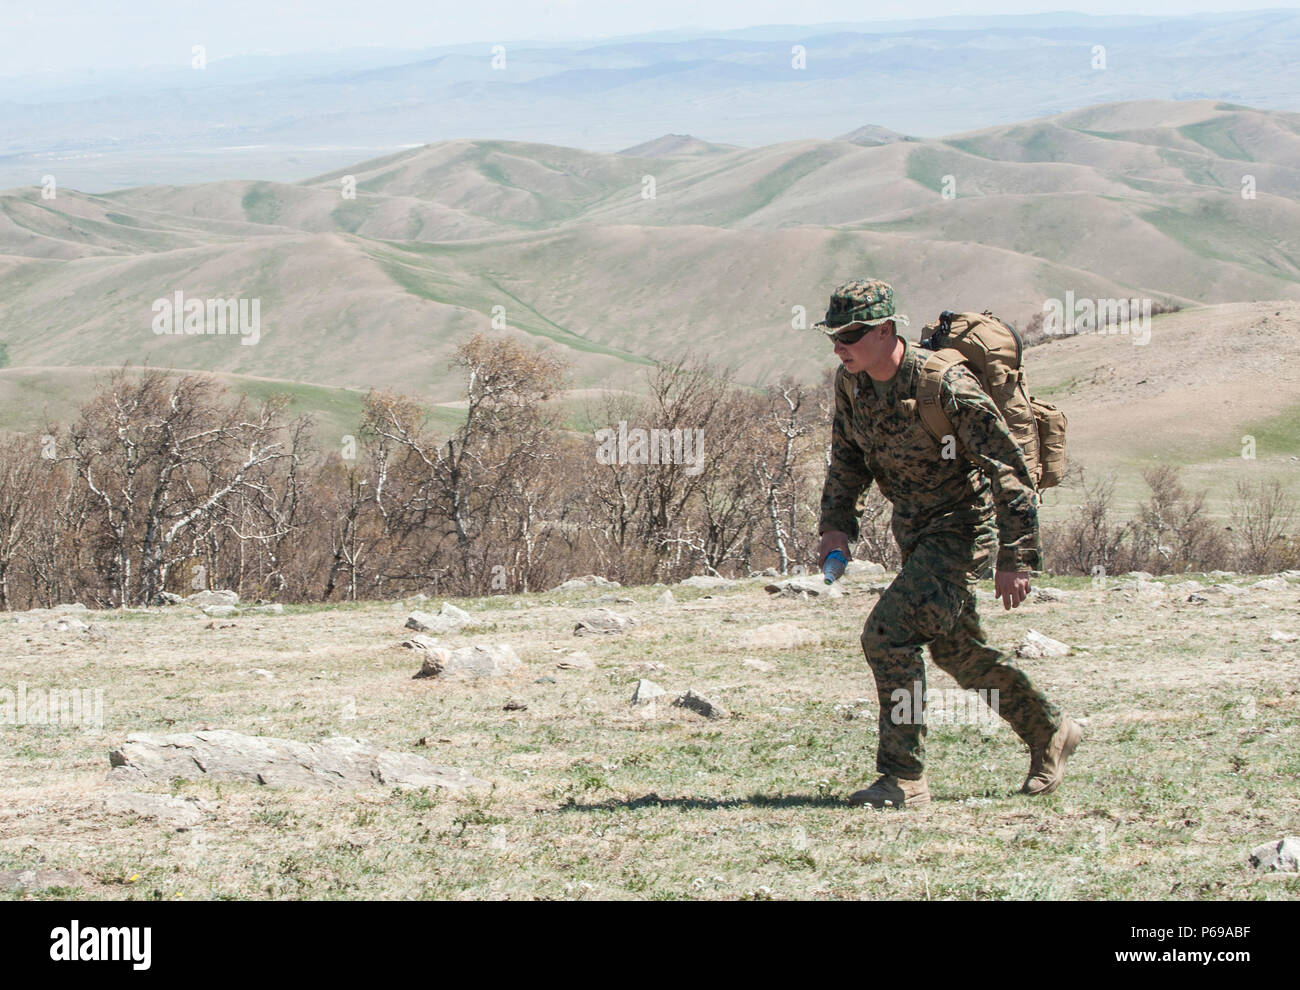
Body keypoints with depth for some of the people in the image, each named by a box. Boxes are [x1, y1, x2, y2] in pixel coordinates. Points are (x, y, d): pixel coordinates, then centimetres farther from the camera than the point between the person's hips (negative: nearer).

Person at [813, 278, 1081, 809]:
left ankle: (904, 779, -14)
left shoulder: (947, 386, -26)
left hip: (962, 529, -8)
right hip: (914, 531, 9)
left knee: (888, 631, -20)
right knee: (954, 647, 17)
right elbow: (847, 459, 15)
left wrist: (1015, 560, -23)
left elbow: (1009, 472, -23)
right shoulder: (850, 382, -4)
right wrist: (835, 525, 1)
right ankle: (1050, 732, 37)